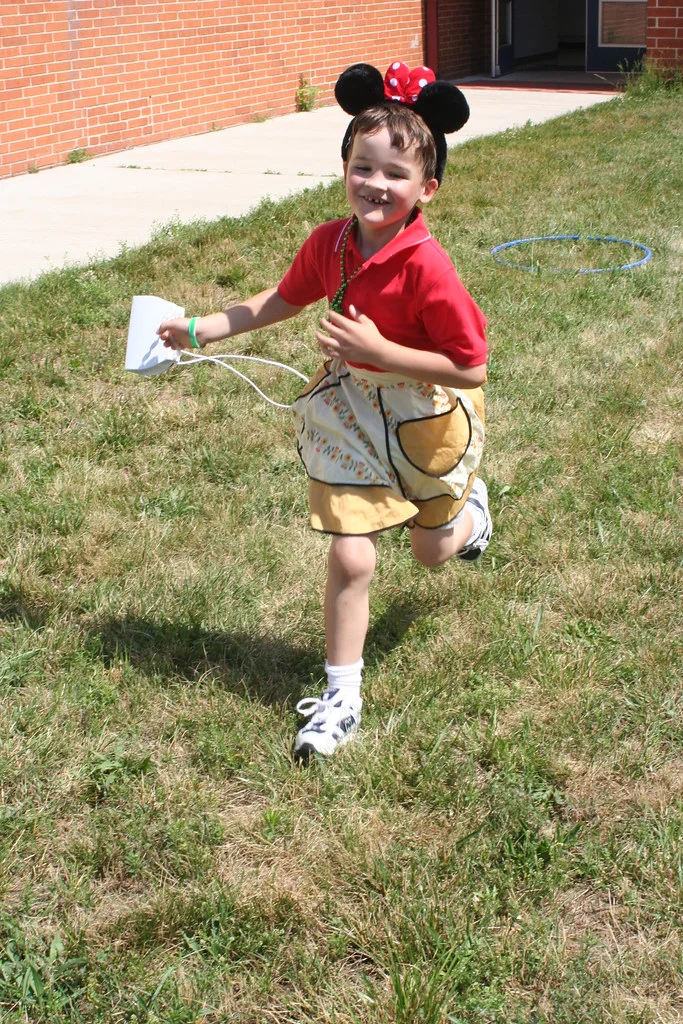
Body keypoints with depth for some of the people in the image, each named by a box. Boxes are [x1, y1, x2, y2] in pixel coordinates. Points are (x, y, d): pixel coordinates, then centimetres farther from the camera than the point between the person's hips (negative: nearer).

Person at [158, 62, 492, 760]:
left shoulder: (427, 269, -30)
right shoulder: (330, 243, -11)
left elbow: (471, 367, -27)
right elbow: (284, 299, 10)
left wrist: (379, 350, -32)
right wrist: (201, 329, 9)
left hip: (426, 415, -3)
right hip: (350, 410, 3)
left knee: (433, 550, 21)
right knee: (349, 558, -2)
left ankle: (468, 503, 59)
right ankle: (341, 698, 12)